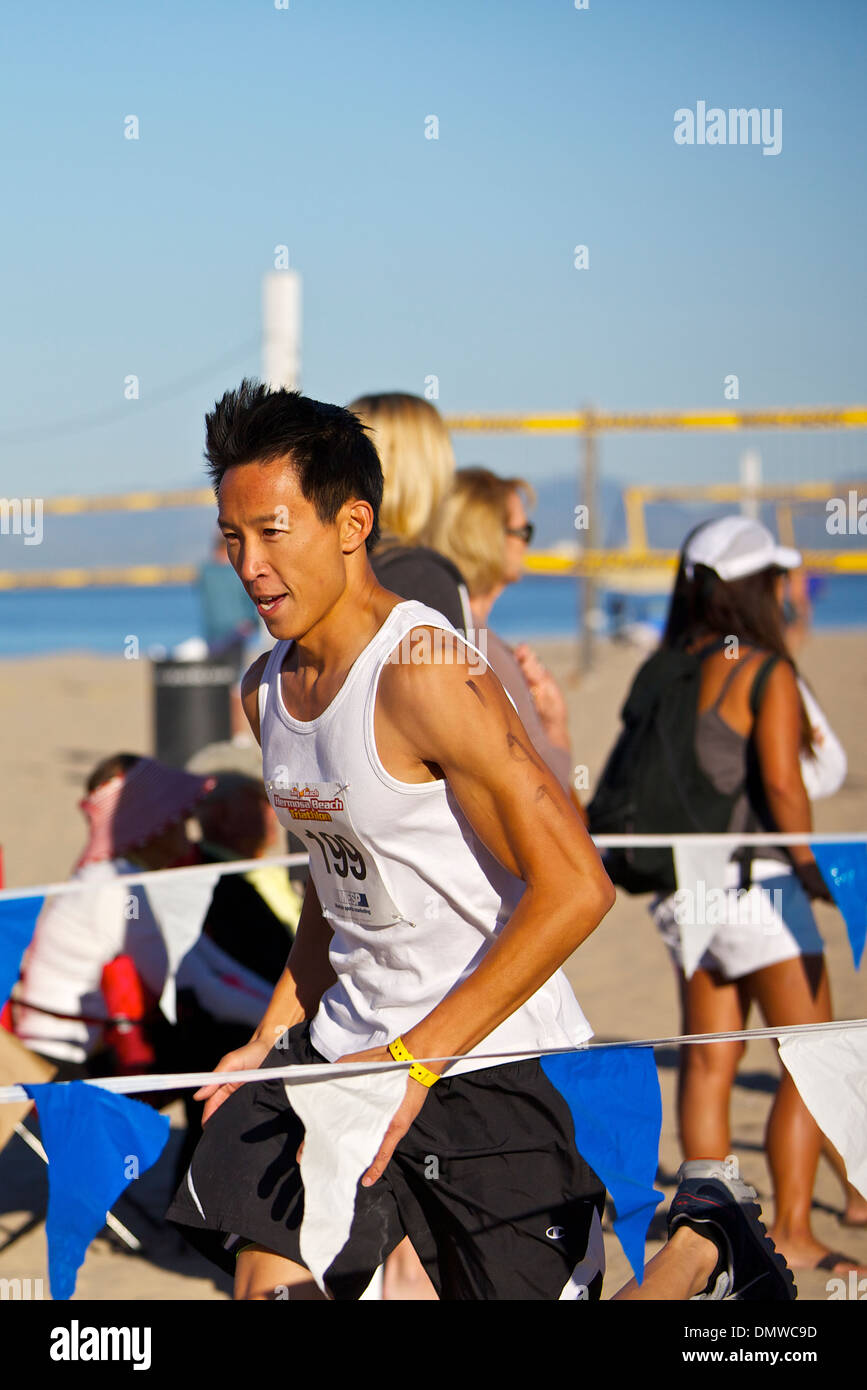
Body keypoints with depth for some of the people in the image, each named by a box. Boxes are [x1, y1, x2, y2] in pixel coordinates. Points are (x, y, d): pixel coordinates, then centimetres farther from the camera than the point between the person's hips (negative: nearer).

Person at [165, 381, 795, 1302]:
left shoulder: (424, 673, -21)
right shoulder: (267, 688, 6)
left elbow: (575, 888, -24)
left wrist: (413, 1062, -24)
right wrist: (273, 1037, 14)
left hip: (492, 1063, -7)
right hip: (345, 1045, 7)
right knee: (268, 1274, -5)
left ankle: (700, 1244, 22)